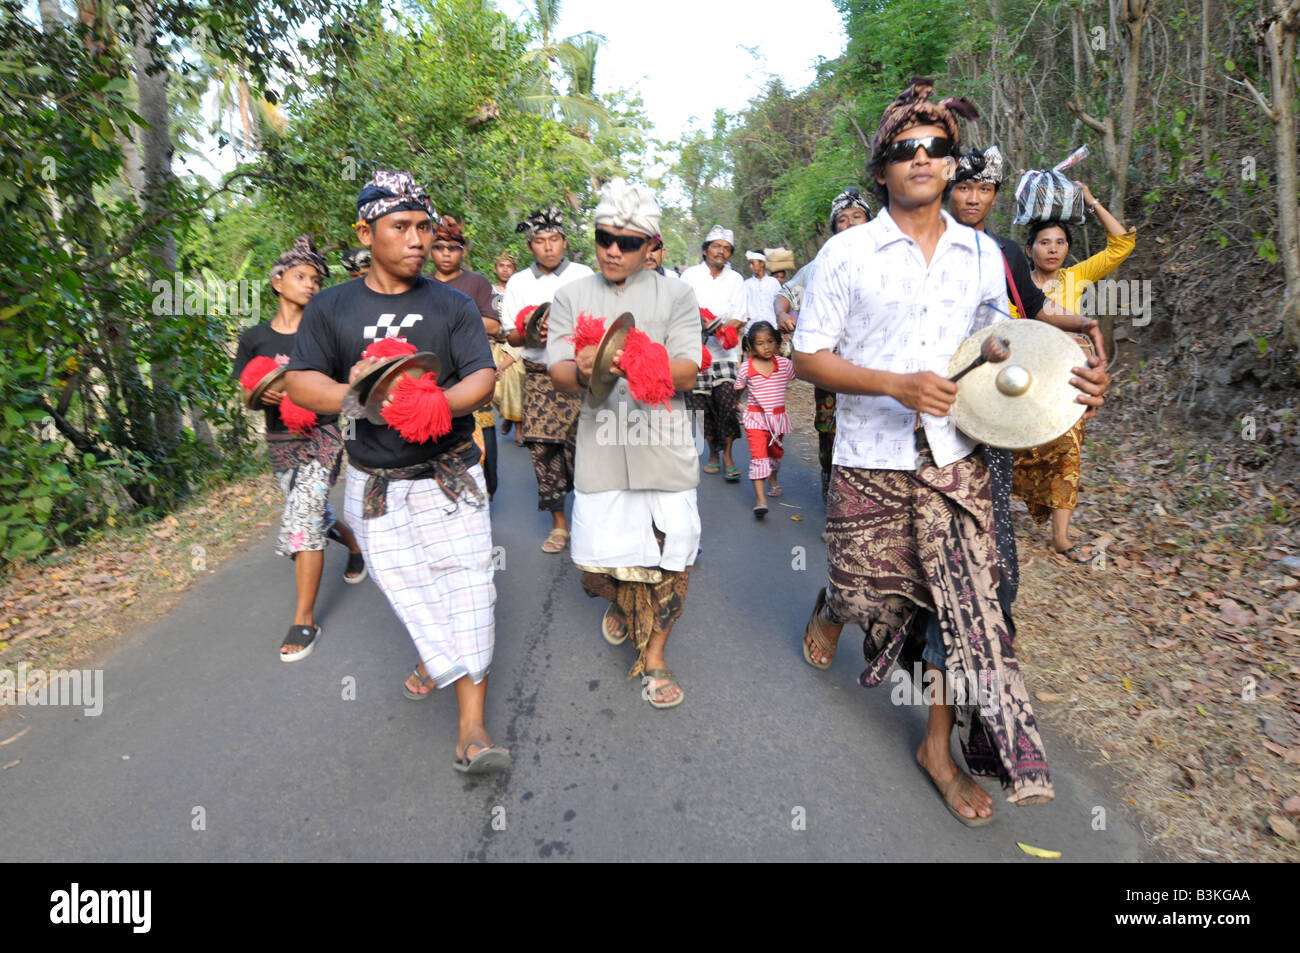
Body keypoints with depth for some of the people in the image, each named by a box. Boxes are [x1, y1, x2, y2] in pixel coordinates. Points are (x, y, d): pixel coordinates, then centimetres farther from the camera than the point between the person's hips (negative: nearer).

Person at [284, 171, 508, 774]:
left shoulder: (452, 305, 5)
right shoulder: (331, 308, 7)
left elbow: (483, 377, -5)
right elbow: (299, 384, 2)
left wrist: (440, 403, -26)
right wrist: (349, 393, -20)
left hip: (449, 473, -1)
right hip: (374, 481, 2)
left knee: (466, 586, -8)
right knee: (406, 587, 8)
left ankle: (471, 730, -3)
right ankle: (439, 657, 38)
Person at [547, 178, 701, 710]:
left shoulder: (675, 295, 7)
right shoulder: (572, 296, 11)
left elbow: (688, 372, -5)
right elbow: (558, 374, 1)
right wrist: (581, 372, -24)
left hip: (663, 442, -1)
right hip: (601, 444, 1)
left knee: (667, 557, 2)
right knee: (598, 560, 4)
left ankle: (653, 655, 23)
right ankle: (620, 603, 41)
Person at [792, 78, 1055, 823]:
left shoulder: (983, 253, 9)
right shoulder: (847, 252, -3)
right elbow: (809, 356, -6)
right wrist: (895, 385, -20)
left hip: (957, 457, 3)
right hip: (871, 459, -3)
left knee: (969, 602, 1)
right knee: (868, 592, 10)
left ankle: (942, 747, 20)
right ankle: (832, 610, 49)